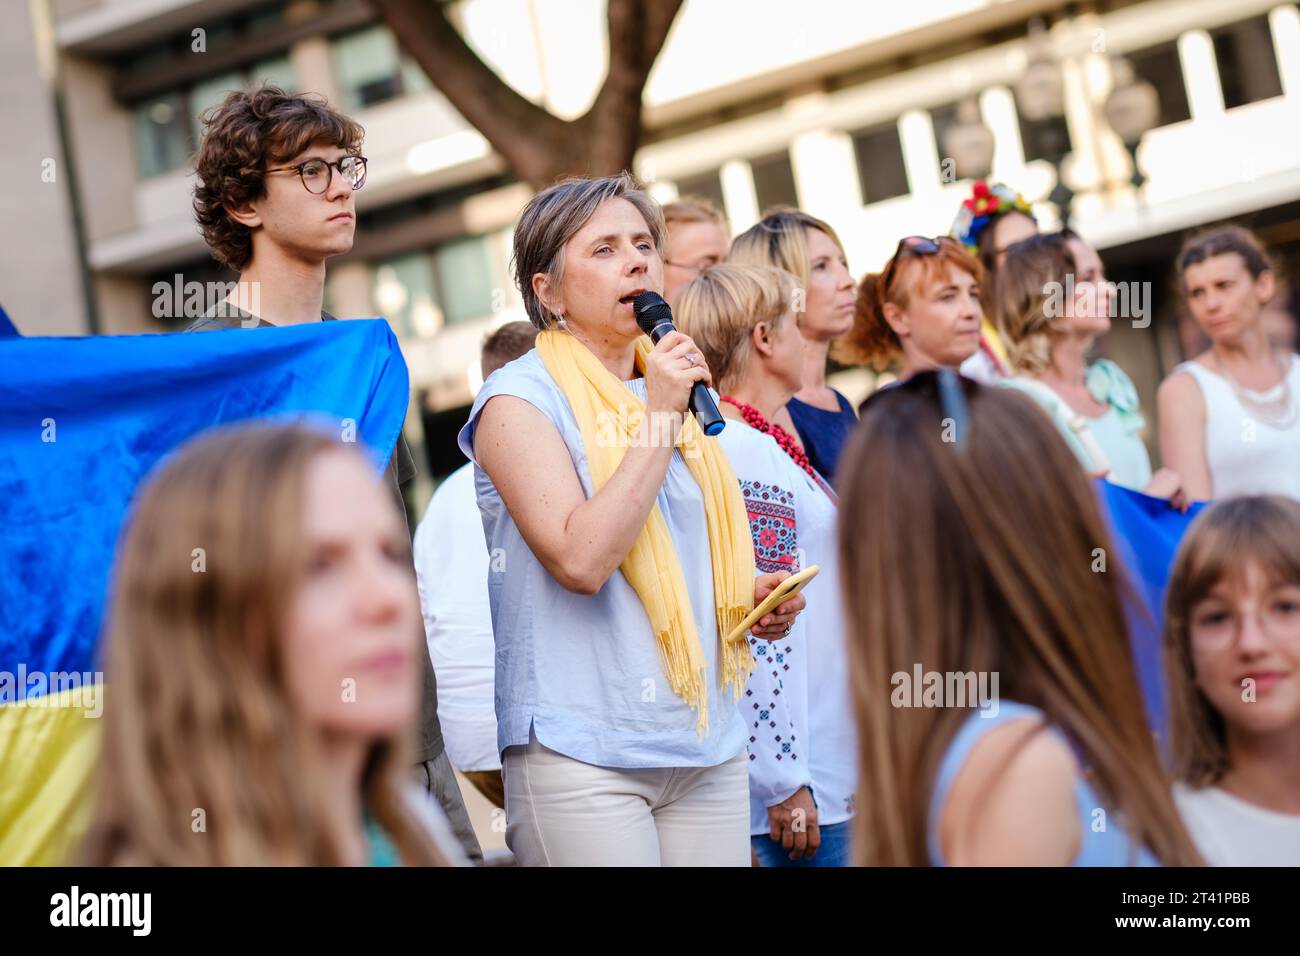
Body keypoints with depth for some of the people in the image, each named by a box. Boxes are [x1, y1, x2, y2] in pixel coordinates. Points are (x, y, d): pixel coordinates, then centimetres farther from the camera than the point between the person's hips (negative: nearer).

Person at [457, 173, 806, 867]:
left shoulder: (669, 392, 15)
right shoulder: (519, 399, -6)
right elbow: (581, 560, -19)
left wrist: (747, 596, 7)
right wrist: (658, 419, -15)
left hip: (708, 746, 7)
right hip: (583, 752, -6)